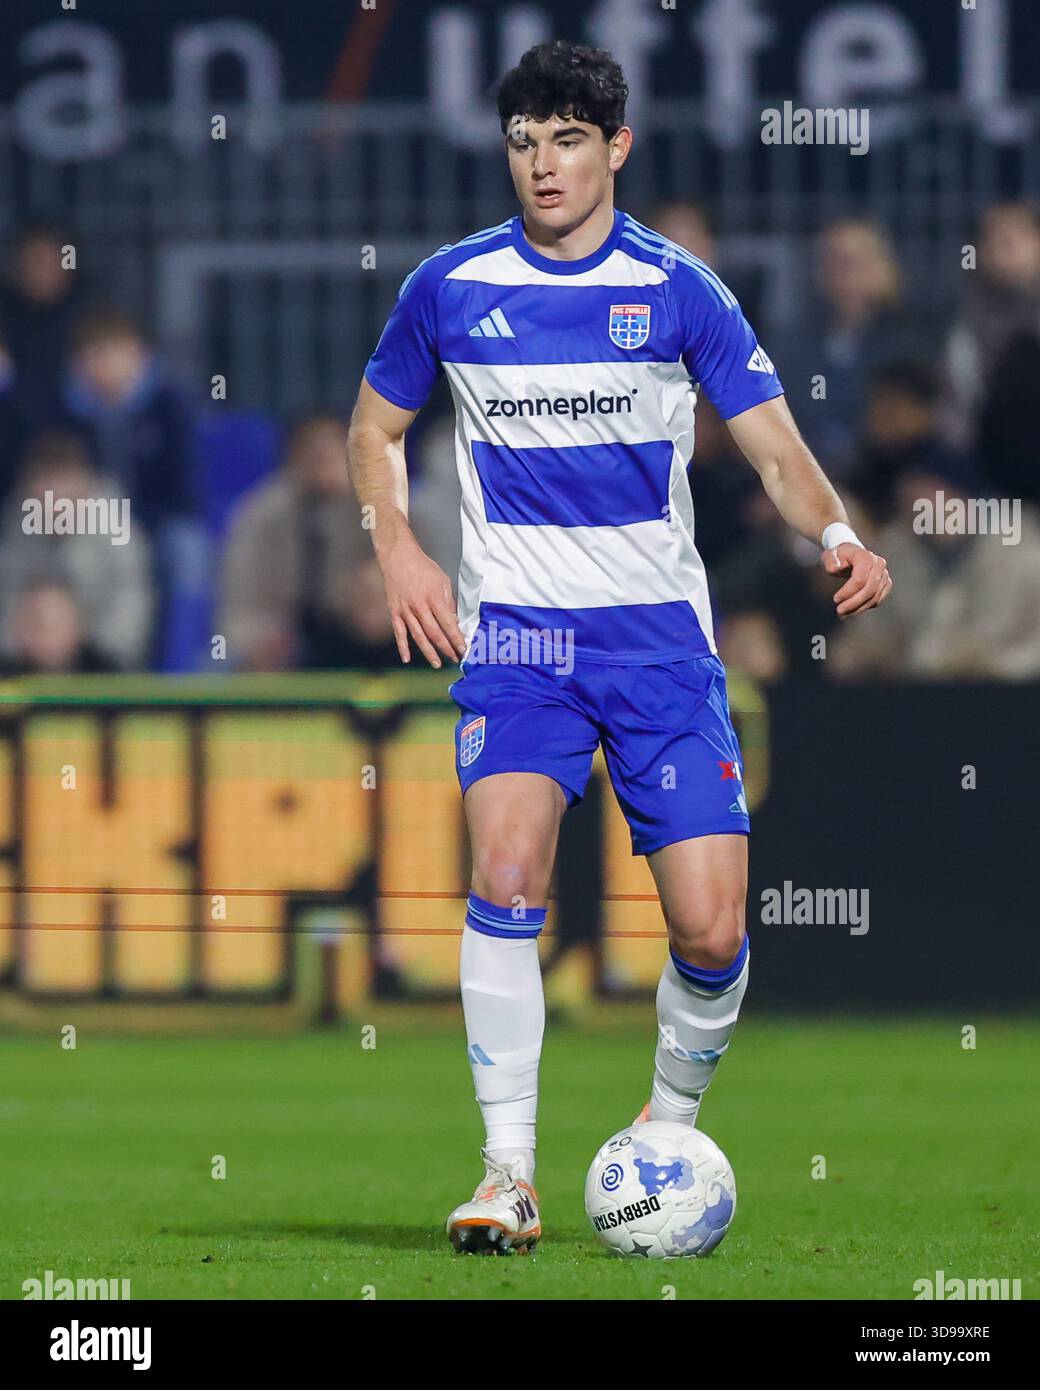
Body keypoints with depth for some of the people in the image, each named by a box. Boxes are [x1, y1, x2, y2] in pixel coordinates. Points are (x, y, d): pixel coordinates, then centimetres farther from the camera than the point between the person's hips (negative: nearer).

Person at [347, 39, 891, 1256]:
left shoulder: (678, 290, 1)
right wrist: (397, 548, 0)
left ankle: (670, 1129, 22)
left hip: (658, 636, 0)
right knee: (508, 869, -25)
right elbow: (375, 428, 18)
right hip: (514, 629, 0)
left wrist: (837, 535, -20)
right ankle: (508, 1172, -18)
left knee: (711, 933, -8)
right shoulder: (451, 288, 4)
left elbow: (774, 447, 1)